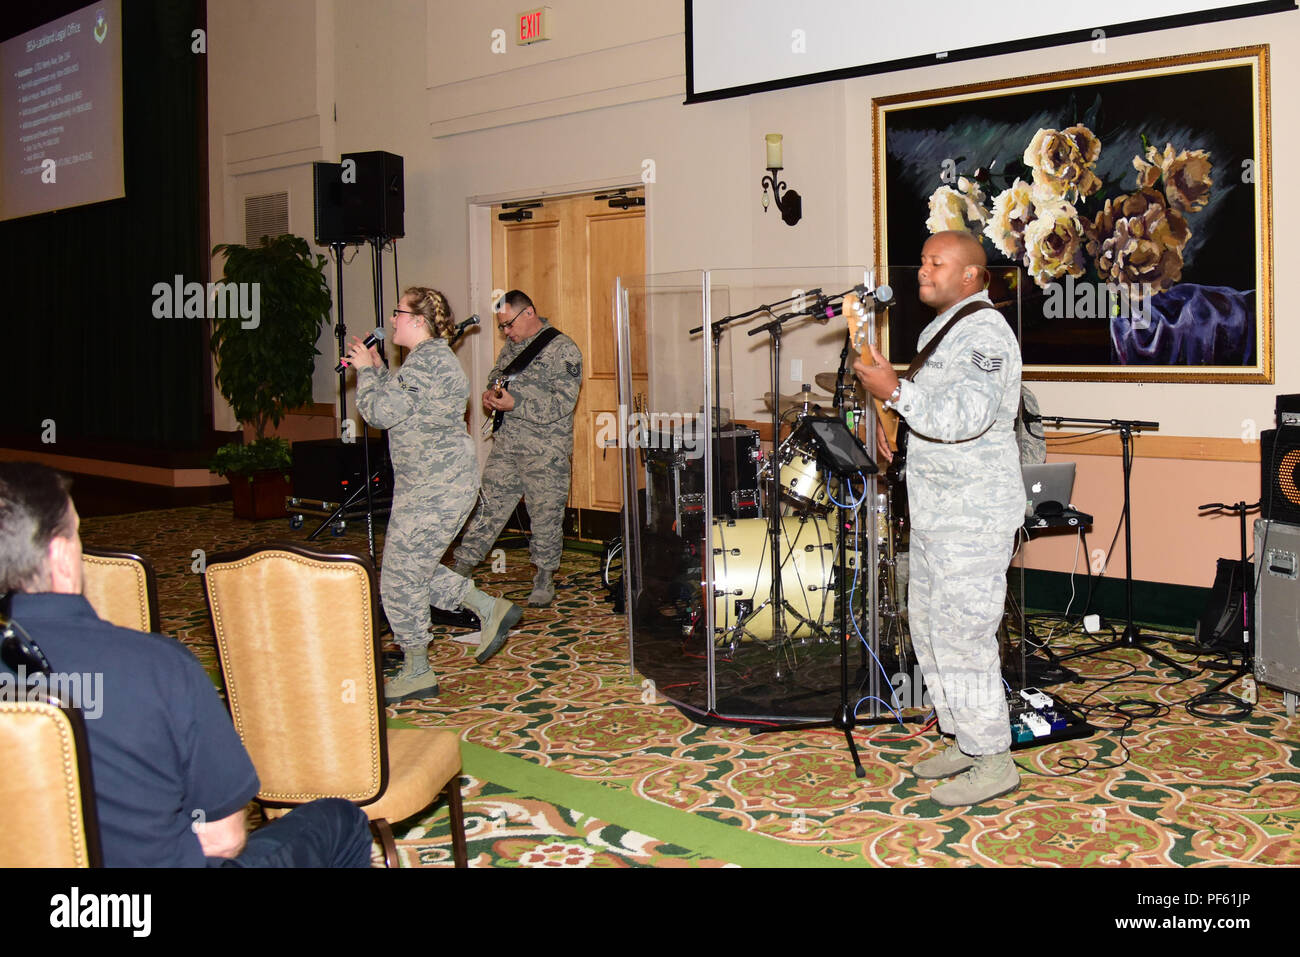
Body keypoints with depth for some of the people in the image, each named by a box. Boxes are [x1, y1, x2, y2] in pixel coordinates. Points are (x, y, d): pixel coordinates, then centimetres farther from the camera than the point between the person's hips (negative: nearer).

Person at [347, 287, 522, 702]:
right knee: (414, 568, 18)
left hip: (432, 492, -11)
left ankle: (417, 673, 10)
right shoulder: (433, 356, 15)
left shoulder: (427, 360, -19)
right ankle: (490, 609, 21)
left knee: (400, 579, -2)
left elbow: (382, 412, -22)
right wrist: (376, 368, 14)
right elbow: (399, 405, 21)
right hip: (432, 485, 11)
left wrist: (365, 370, -8)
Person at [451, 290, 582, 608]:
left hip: (546, 452, -6)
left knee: (546, 513, 3)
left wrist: (514, 405, -23)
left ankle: (545, 577, 19)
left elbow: (563, 403, -17)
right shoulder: (512, 345, 13)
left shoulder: (563, 350, -9)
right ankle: (461, 568, 11)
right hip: (506, 444, 6)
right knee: (488, 507, 6)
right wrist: (491, 393, 6)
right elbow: (496, 373, 30)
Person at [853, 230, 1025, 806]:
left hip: (974, 520, -11)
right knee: (929, 627, 16)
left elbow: (965, 415, -29)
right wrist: (891, 415, 12)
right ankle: (963, 742, 28)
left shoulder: (984, 333, -15)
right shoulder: (939, 329, 17)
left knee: (962, 635, -8)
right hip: (934, 515, 11)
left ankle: (993, 762, 4)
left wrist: (895, 390, -26)